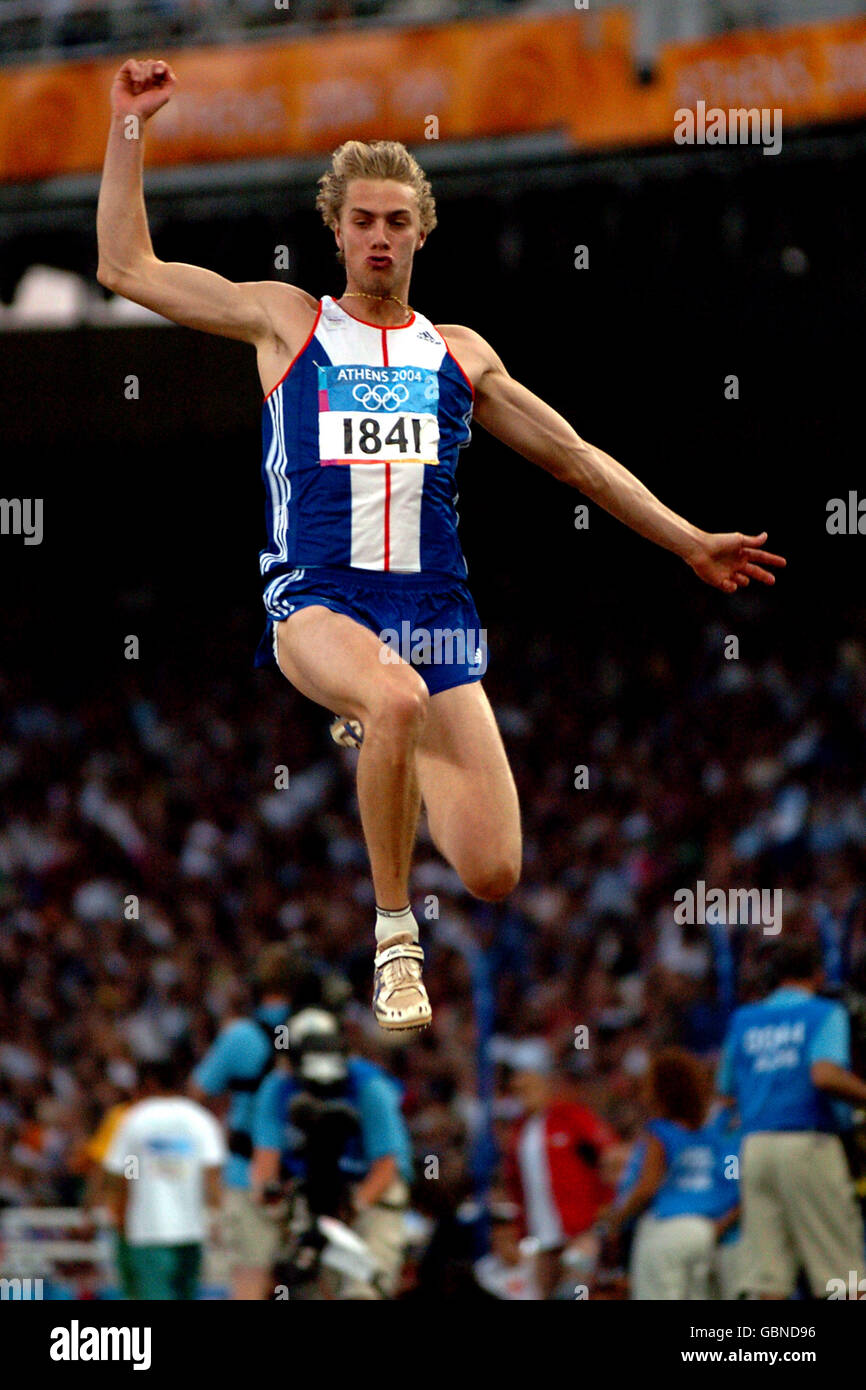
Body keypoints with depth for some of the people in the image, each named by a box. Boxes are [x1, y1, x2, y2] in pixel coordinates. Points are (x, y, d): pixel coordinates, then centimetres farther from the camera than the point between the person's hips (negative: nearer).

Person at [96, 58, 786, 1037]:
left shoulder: (461, 356, 19)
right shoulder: (287, 321, 13)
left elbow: (576, 458, 26)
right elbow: (126, 268, 11)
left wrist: (689, 543, 25)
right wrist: (130, 128, 5)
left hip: (435, 609, 3)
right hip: (318, 600, -3)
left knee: (492, 875, -10)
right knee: (398, 699, -41)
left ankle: (379, 732, 23)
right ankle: (394, 934, -22)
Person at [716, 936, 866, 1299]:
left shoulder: (743, 1020, 16)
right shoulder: (826, 1014, 0)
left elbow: (727, 1091, 19)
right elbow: (825, 1075, -17)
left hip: (755, 1145, 5)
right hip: (810, 1143, -5)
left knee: (766, 1282, 1)